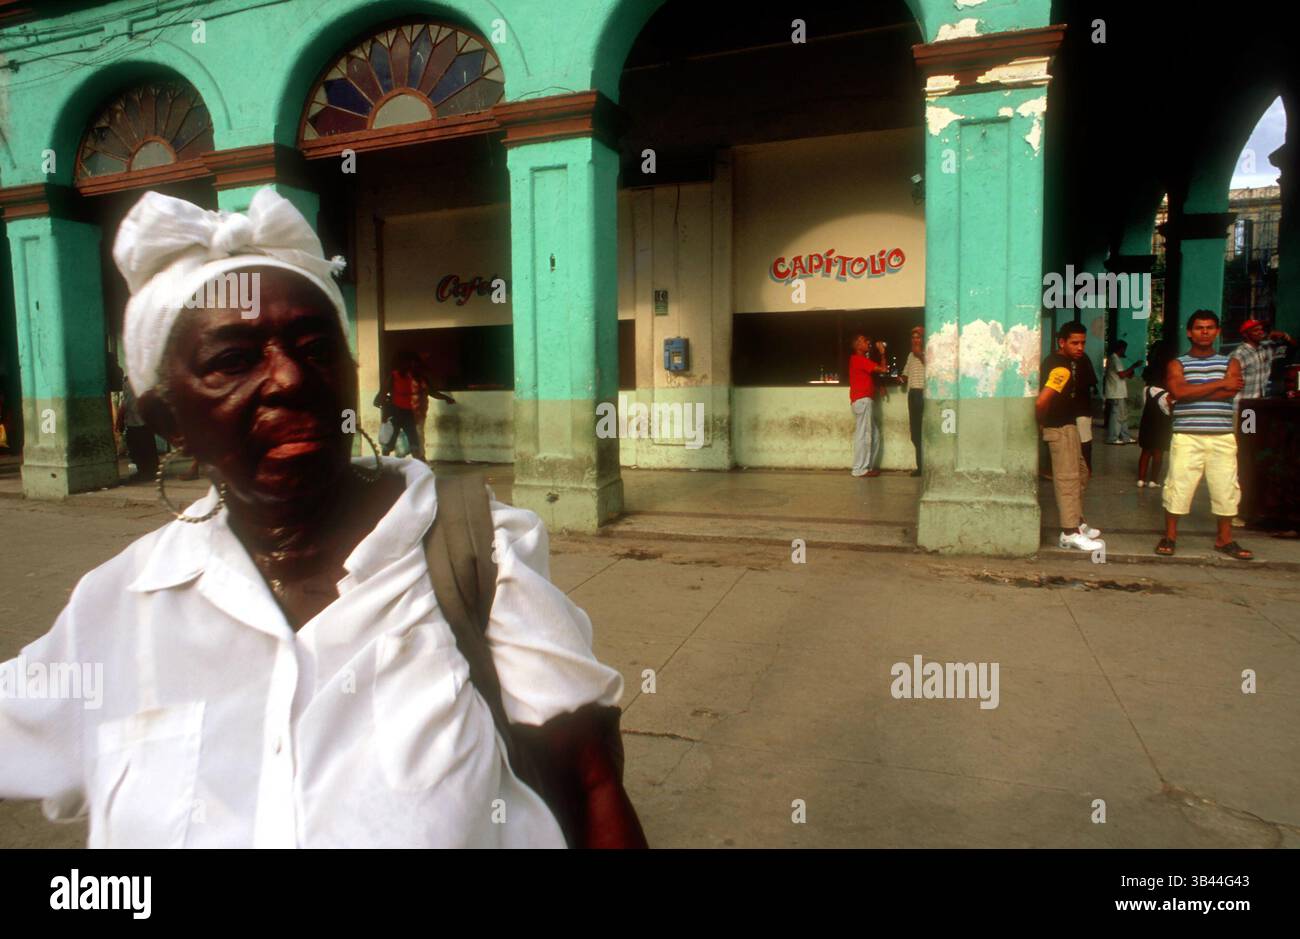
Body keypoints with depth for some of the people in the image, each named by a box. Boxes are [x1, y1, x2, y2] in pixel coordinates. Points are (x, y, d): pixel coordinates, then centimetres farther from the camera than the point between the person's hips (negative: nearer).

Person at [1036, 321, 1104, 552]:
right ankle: (1070, 533, -4)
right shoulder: (1062, 368, -21)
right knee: (1067, 478, -7)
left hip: (1068, 425, 11)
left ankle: (1077, 522, 30)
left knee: (1080, 474, 19)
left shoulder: (1057, 361, 10)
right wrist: (1042, 421, -15)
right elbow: (1041, 401, -33)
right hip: (1060, 428, -11)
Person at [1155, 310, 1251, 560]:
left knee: (1226, 488, 6)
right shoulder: (1177, 364, 7)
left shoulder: (1230, 363, 12)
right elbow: (1179, 391, -13)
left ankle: (1224, 540, 20)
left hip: (1222, 438, 2)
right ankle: (1169, 536, 12)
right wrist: (1220, 383, -9)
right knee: (1177, 487, -2)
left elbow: (1231, 392, -8)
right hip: (1187, 437, -2)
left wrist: (1192, 392, -11)